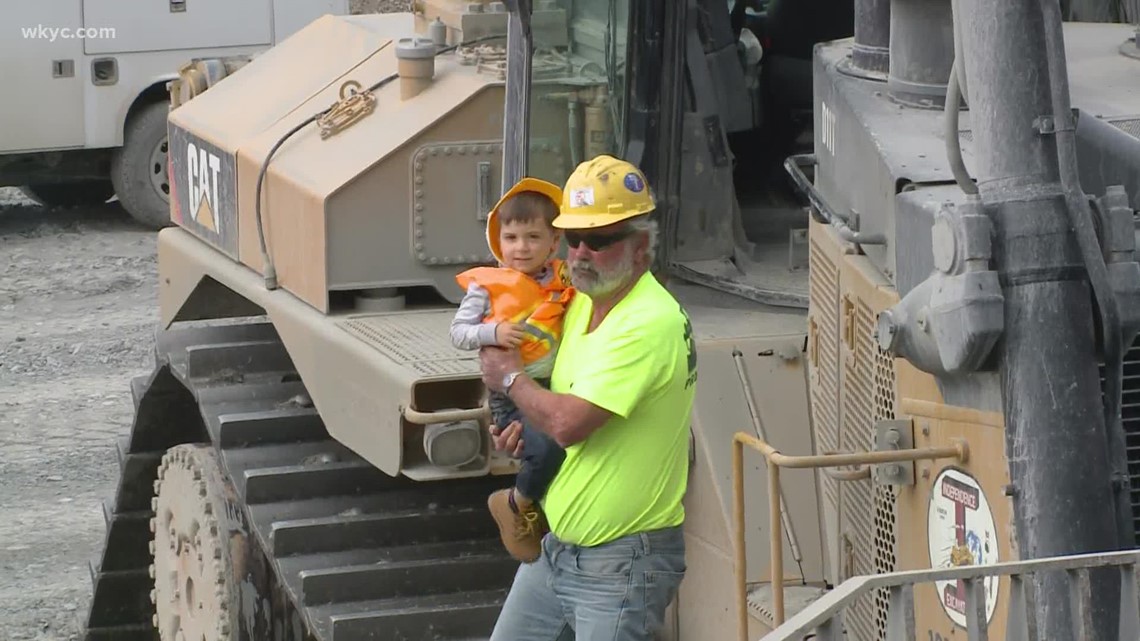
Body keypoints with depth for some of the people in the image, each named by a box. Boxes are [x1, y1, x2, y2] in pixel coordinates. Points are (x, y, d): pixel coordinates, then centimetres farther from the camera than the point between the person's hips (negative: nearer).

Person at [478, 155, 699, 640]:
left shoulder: (650, 323, -22)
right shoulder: (581, 302, 8)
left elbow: (569, 422, -26)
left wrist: (510, 378, -8)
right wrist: (527, 424, 3)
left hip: (622, 564, -9)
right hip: (558, 547, 9)